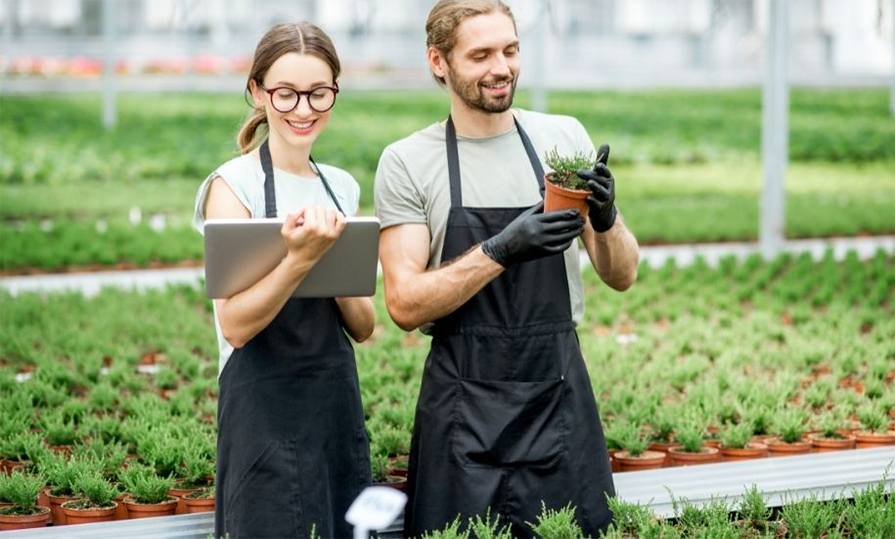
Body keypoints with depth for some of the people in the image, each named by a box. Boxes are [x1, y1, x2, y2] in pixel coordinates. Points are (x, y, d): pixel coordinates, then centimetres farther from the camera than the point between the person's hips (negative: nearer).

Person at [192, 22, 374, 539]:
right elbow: (235, 325, -15)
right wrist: (299, 258, -27)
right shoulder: (233, 185, -8)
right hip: (266, 411, -6)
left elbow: (363, 326, 6)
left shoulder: (342, 187, 9)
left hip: (339, 404, 6)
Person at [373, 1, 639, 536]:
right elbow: (405, 303, -9)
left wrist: (607, 220, -15)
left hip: (560, 394, 2)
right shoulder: (406, 163, -2)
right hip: (464, 404, -2)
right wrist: (501, 250, -20)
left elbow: (622, 276, 6)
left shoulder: (565, 137, 5)